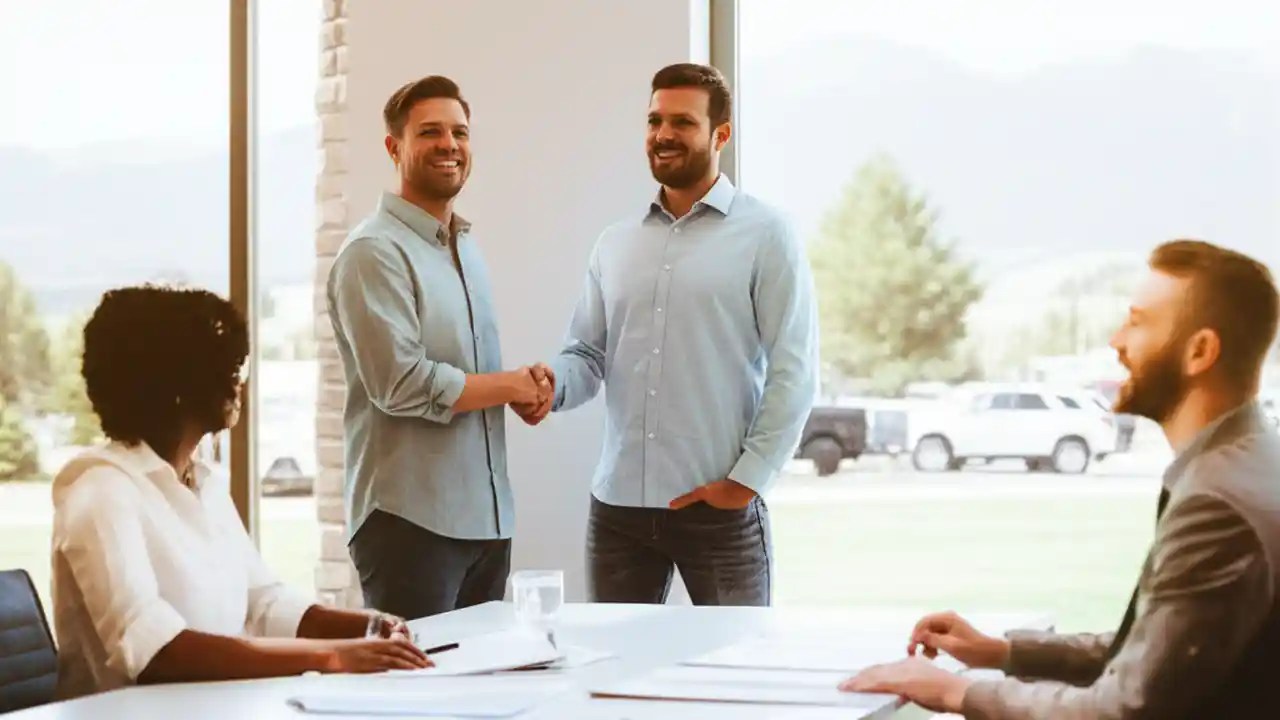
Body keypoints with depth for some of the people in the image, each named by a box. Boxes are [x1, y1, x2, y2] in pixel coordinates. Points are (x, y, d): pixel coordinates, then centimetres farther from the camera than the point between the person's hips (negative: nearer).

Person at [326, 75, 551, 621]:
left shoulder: (466, 248, 18)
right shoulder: (375, 252, -11)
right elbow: (401, 385, -19)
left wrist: (527, 391, 3)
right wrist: (512, 385, -8)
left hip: (486, 517, 8)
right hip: (410, 520, -8)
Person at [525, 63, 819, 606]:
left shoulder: (765, 236, -1)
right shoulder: (614, 245, 14)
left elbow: (793, 373, -6)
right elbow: (588, 355, 13)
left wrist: (746, 479, -11)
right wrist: (552, 384, -10)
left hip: (719, 509, -4)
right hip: (617, 503, 4)